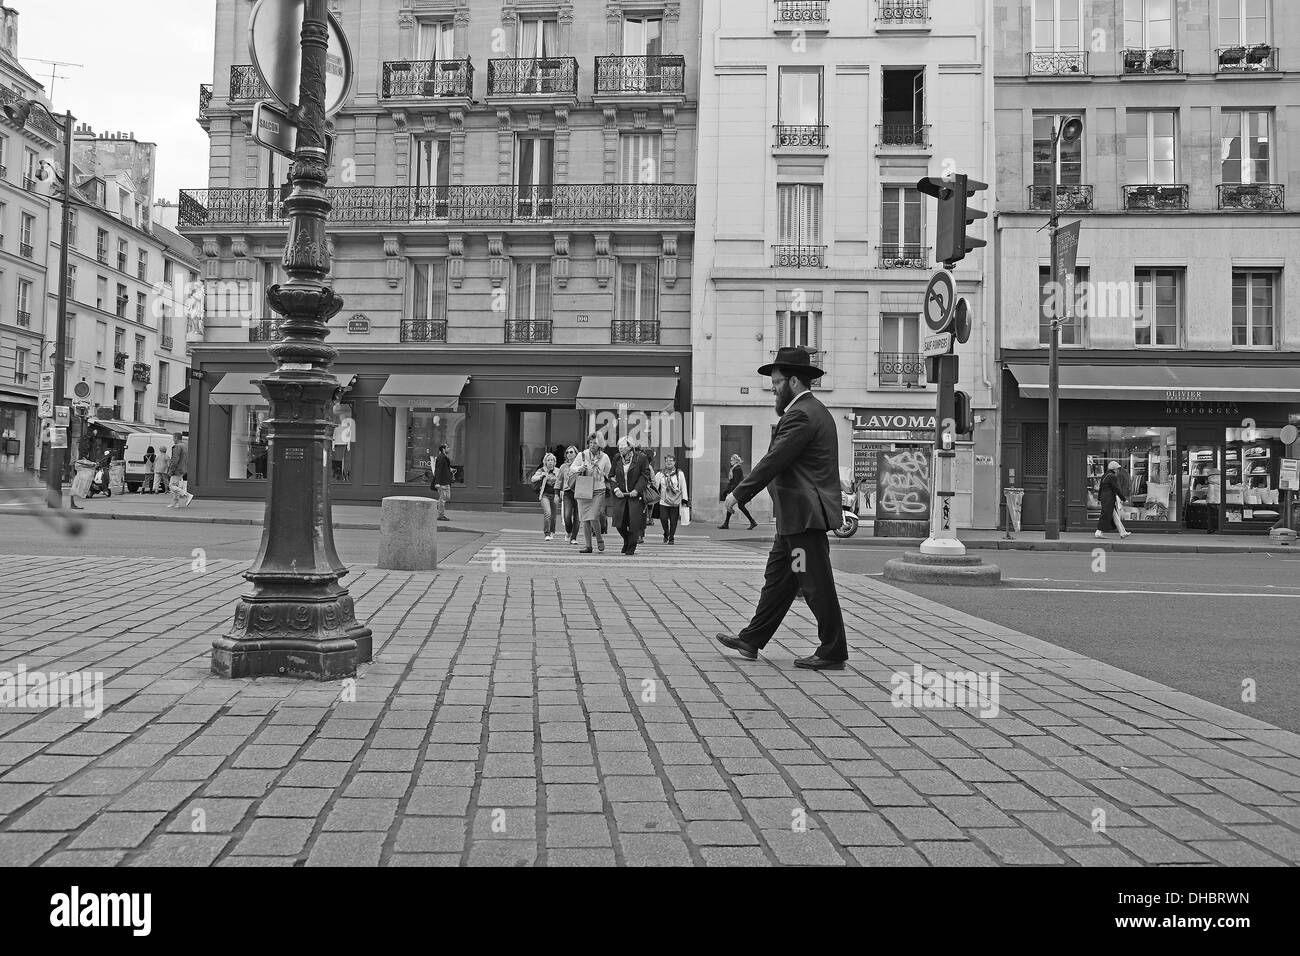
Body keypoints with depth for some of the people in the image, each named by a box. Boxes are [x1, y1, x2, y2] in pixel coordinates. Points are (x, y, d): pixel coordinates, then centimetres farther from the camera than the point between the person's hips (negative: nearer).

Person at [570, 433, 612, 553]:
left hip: (598, 491, -2)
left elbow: (609, 473, 16)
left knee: (594, 518, -14)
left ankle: (599, 539, 12)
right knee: (585, 519, 3)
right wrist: (579, 469, -13)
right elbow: (572, 467, 6)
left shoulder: (604, 457, 3)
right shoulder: (582, 455, 2)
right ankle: (588, 546, 11)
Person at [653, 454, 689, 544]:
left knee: (673, 521, 0)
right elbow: (655, 487, 10)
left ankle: (671, 538, 15)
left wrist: (684, 499, 1)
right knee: (663, 518, -10)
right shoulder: (659, 474, 7)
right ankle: (666, 534, 17)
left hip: (675, 502, 0)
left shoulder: (679, 474, 7)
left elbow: (683, 487, 6)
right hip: (663, 501, 0)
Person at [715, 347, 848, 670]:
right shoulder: (813, 410, 17)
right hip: (797, 515, 11)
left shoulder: (801, 415, -16)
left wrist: (739, 494, -12)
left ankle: (832, 653, 6)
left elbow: (774, 461, -19)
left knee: (817, 586, -3)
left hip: (804, 516, -11)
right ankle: (752, 640, 24)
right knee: (777, 578, 15)